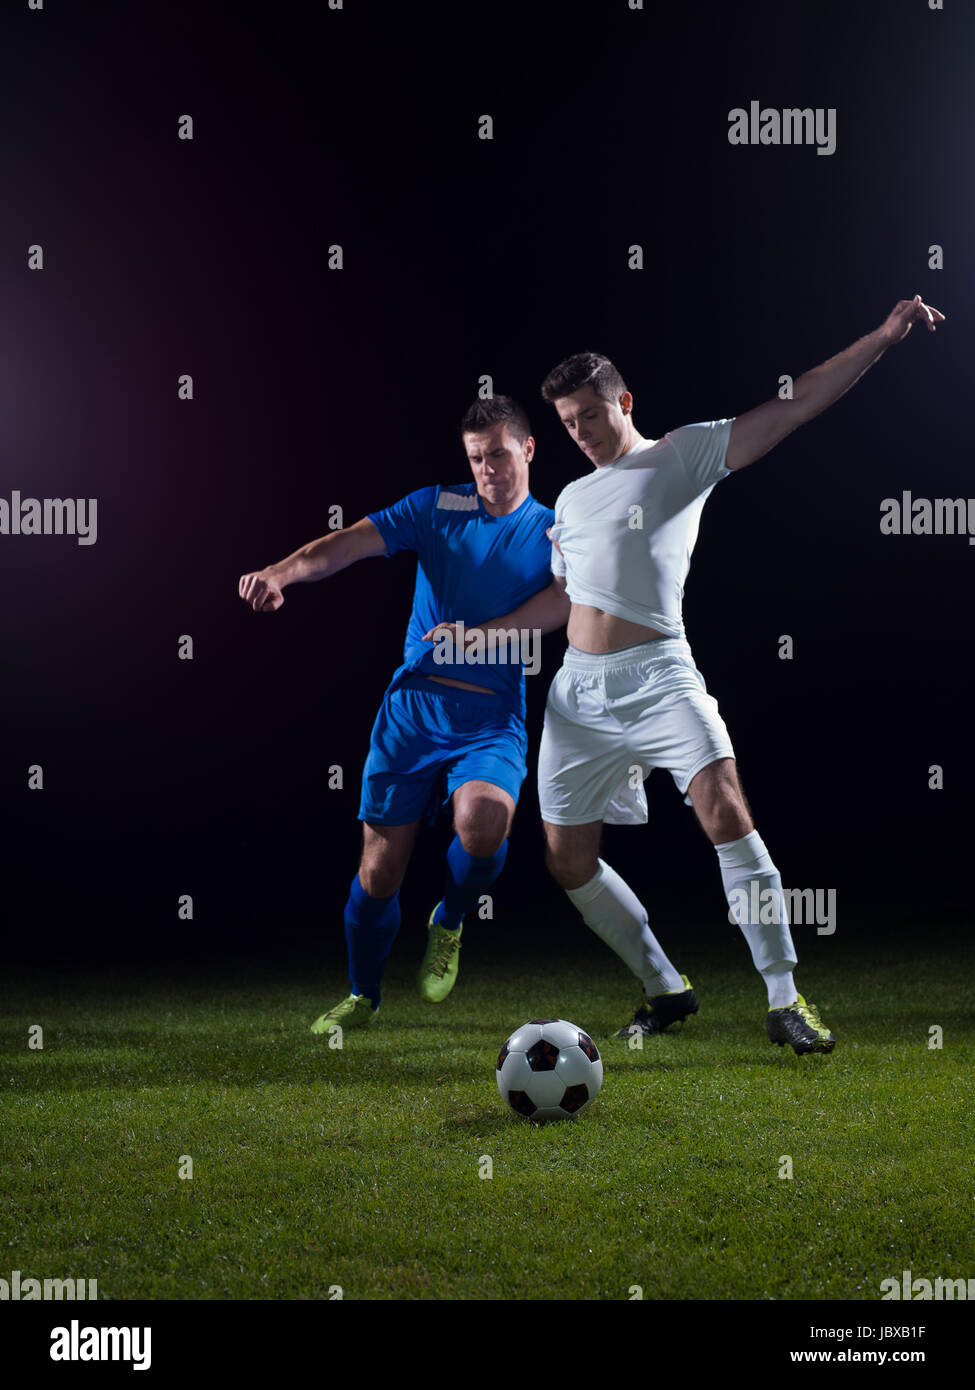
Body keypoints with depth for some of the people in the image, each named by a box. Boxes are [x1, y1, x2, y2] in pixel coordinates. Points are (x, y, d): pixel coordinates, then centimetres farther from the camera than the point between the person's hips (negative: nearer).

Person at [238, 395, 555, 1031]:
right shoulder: (437, 506, 4)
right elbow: (347, 545, -8)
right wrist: (281, 572, -26)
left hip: (494, 716, -1)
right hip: (413, 706, 1)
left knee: (482, 822, -31)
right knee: (380, 865, 0)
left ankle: (449, 925, 3)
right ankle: (363, 997, 26)